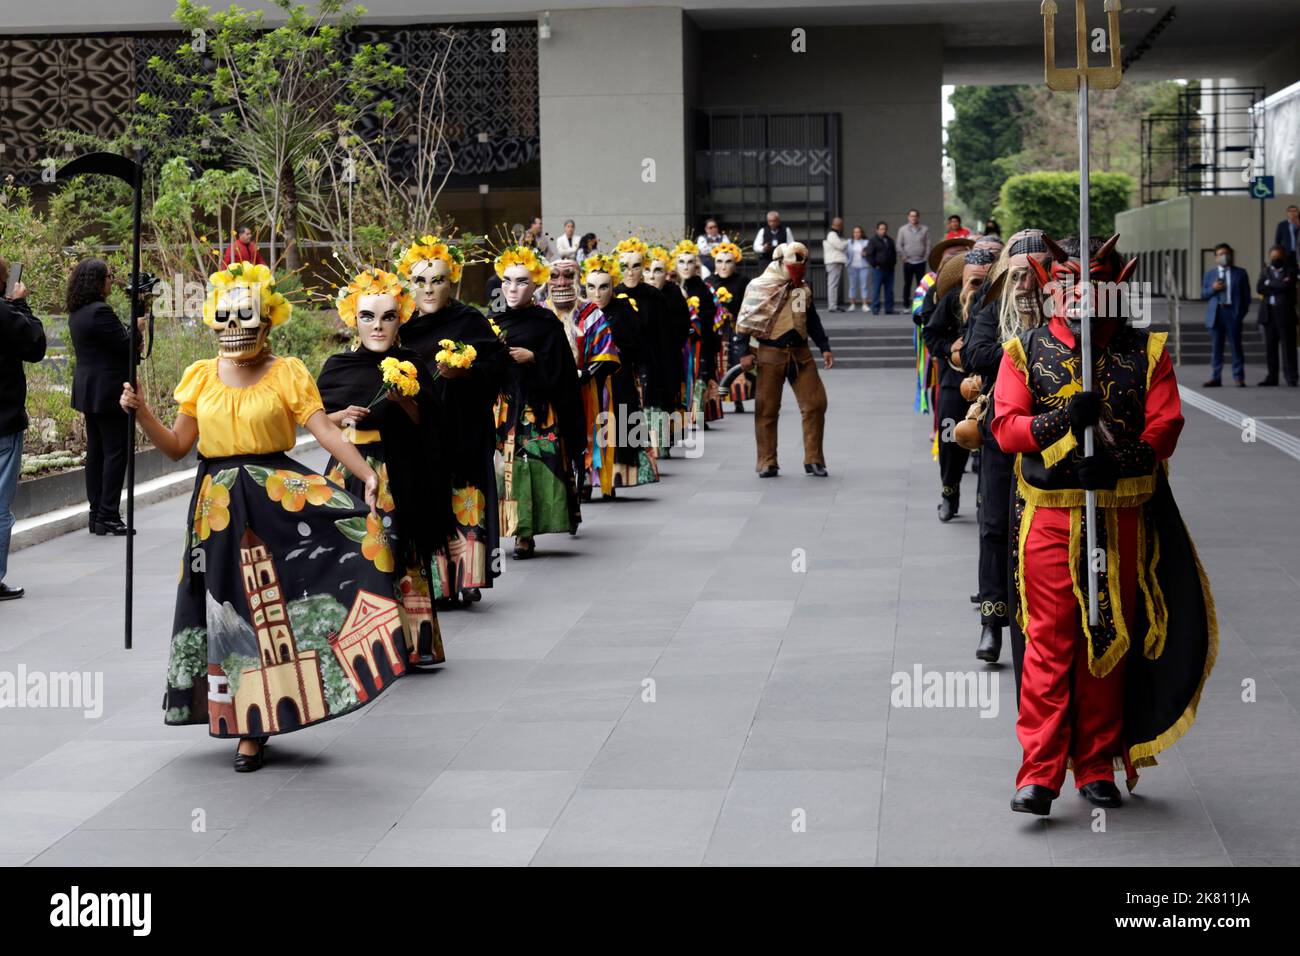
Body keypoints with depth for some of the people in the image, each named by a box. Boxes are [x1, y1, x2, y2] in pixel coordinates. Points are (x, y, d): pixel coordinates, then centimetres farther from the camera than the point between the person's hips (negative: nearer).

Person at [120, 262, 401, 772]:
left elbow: (326, 432, -10)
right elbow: (176, 447, 9)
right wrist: (140, 413, -6)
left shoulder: (288, 374, -1)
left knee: (274, 602, -10)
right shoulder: (201, 377, 8)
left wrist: (367, 473, -24)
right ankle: (249, 722, 21)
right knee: (230, 606, 7)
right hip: (220, 507, 3)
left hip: (277, 496, -3)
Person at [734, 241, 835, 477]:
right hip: (770, 354, -5)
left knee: (815, 404, -1)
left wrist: (824, 348, 14)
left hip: (800, 354, 5)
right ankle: (767, 463, 10)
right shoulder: (760, 287, -4)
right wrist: (745, 352, -12)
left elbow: (813, 322, 21)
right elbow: (745, 321, -6)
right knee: (766, 410, 1)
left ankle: (813, 460, 8)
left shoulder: (802, 290, 13)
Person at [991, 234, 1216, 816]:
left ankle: (1097, 767, 19)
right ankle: (1039, 773, -3)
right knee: (1050, 641, -5)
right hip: (1047, 518, -1)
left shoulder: (1145, 351, 4)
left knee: (1110, 641, 8)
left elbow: (1165, 427, -3)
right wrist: (1064, 419, -22)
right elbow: (1006, 427, -4)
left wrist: (1120, 460, -22)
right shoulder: (1025, 351, 4)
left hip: (1123, 519, 1)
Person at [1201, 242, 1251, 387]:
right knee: (1216, 347, 3)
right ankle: (1215, 378, 6)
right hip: (1216, 314, 2)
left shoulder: (1240, 273, 9)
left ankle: (1239, 378, 0)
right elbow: (1203, 294, 11)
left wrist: (1243, 312, -3)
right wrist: (1213, 289, -9)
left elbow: (1246, 294, 7)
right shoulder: (1210, 274, 14)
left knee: (1236, 345, -3)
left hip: (1233, 312, -2)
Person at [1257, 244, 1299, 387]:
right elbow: (1259, 288, -1)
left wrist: (1269, 284, -4)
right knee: (1270, 347, 5)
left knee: (1287, 346, -5)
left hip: (1285, 312, -4)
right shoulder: (1265, 270, 14)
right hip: (1268, 312, 4)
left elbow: (1287, 286, -16)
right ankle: (1272, 376, 11)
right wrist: (1279, 286, -9)